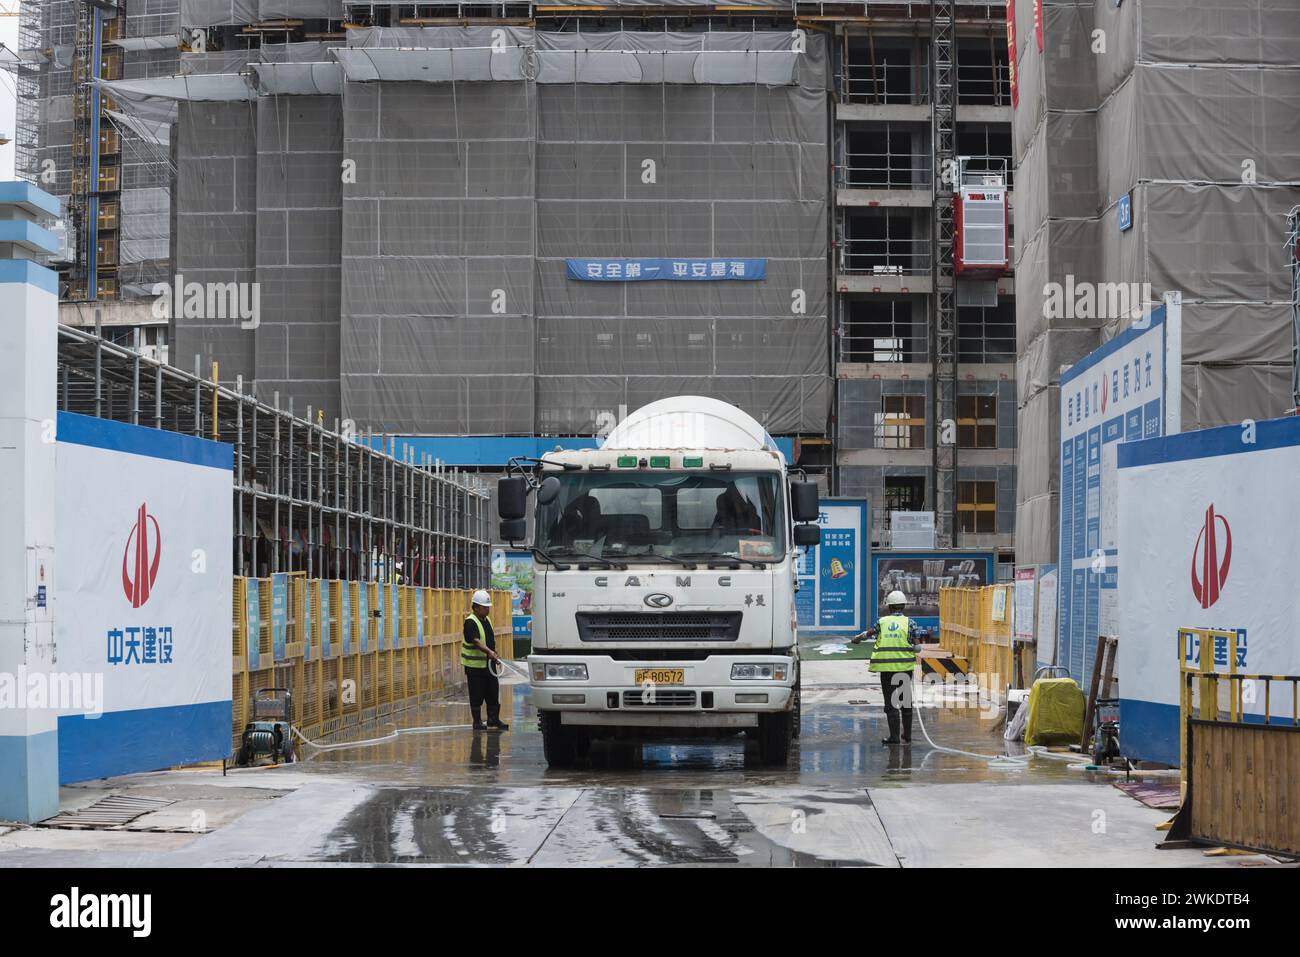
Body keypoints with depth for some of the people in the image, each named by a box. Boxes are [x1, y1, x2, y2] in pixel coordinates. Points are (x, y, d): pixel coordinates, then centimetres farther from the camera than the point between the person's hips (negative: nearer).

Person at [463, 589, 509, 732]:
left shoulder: (486, 621, 13)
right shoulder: (470, 622, -15)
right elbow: (476, 641, -28)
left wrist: (494, 654, 18)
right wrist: (489, 652, -40)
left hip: (488, 665, 8)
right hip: (475, 665, -8)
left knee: (494, 694, 7)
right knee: (477, 696, 0)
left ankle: (494, 721, 14)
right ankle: (477, 722, 8)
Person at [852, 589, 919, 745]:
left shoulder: (882, 622, 3)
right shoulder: (909, 623, -1)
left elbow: (868, 633, 19)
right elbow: (916, 646, -4)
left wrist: (857, 639, 40)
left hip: (886, 667, 0)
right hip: (905, 666, 0)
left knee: (891, 702, 4)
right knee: (906, 700, 12)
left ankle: (894, 736, 0)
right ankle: (907, 736, 18)